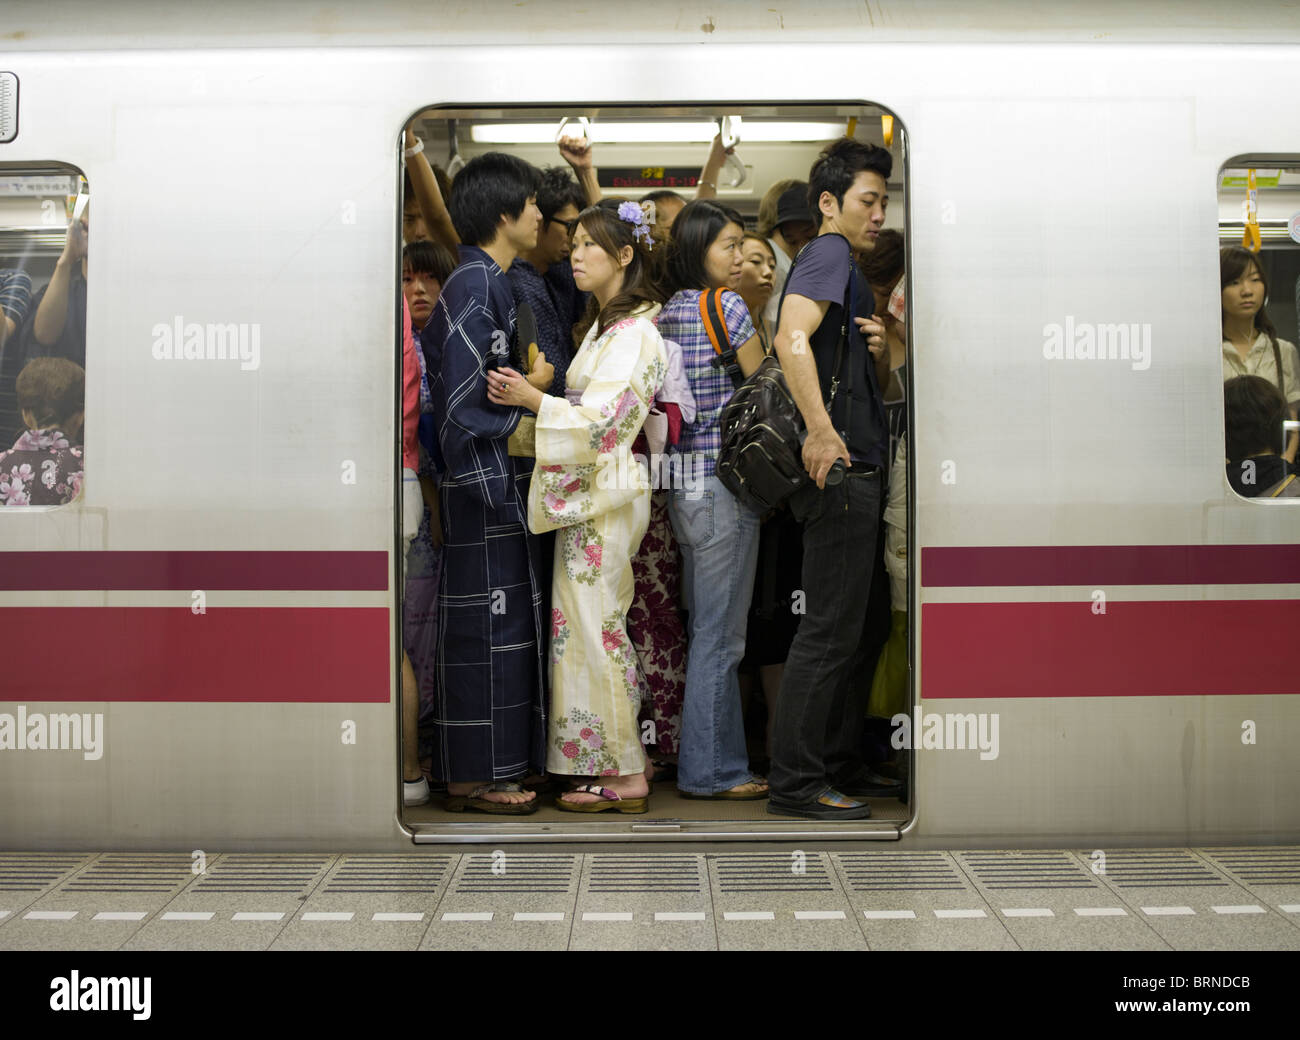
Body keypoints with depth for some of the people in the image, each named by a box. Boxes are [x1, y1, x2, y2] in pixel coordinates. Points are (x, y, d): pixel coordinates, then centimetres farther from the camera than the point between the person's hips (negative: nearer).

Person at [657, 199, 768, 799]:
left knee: (700, 626, 14)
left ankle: (699, 755, 22)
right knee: (720, 635, -2)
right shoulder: (728, 306, -10)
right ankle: (710, 771, 4)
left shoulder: (665, 313, 11)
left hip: (680, 484, 8)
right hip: (725, 481, -8)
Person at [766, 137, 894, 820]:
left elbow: (877, 385, 25)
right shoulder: (828, 254, -7)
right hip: (839, 472, -10)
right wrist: (819, 429, -35)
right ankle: (795, 783, -3)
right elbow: (791, 337, -26)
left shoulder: (848, 268, 24)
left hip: (857, 471, 10)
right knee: (829, 629, -8)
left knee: (857, 626, 14)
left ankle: (840, 767, 22)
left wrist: (879, 350, 3)